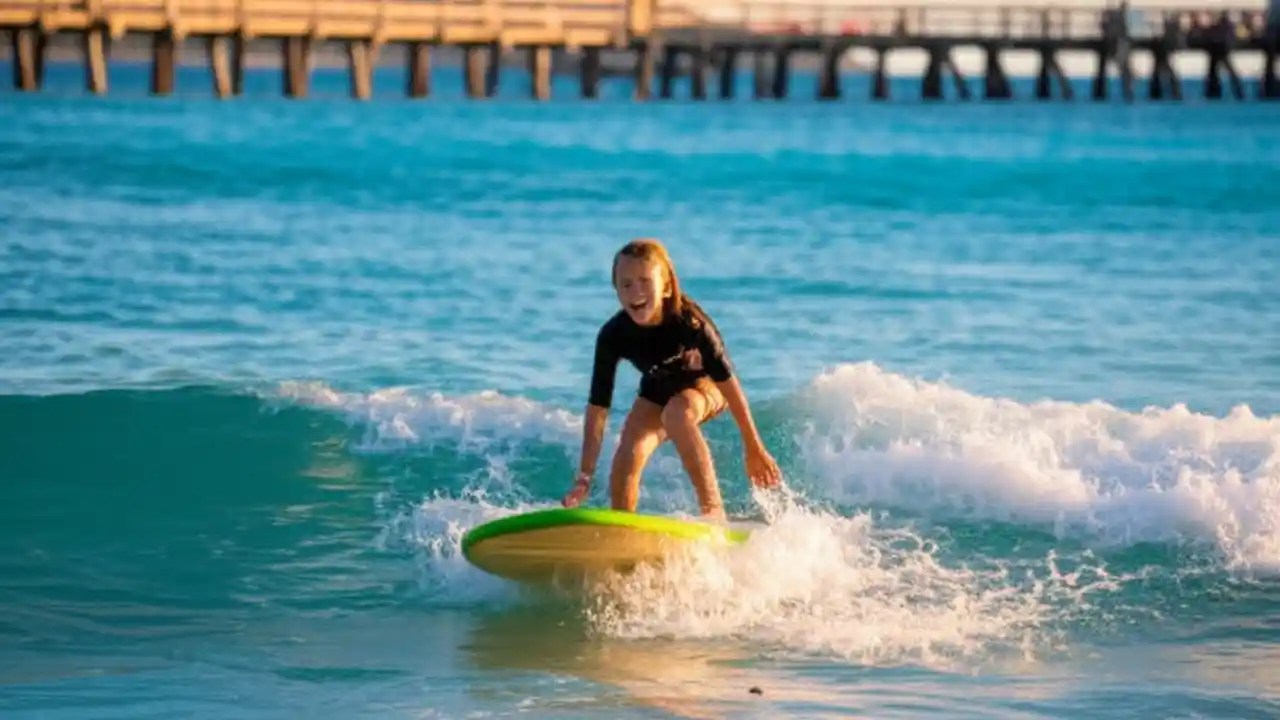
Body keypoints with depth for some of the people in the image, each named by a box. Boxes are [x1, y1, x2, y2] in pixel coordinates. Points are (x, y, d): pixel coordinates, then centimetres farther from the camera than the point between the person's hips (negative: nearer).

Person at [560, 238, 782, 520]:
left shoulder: (689, 322, -34)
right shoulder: (613, 336, -26)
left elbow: (727, 381, -26)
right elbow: (598, 407, -22)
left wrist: (754, 448, -22)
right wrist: (585, 477, -23)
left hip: (706, 385, -3)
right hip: (657, 392, 3)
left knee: (676, 412, -36)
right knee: (625, 464, -17)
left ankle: (713, 509, -33)